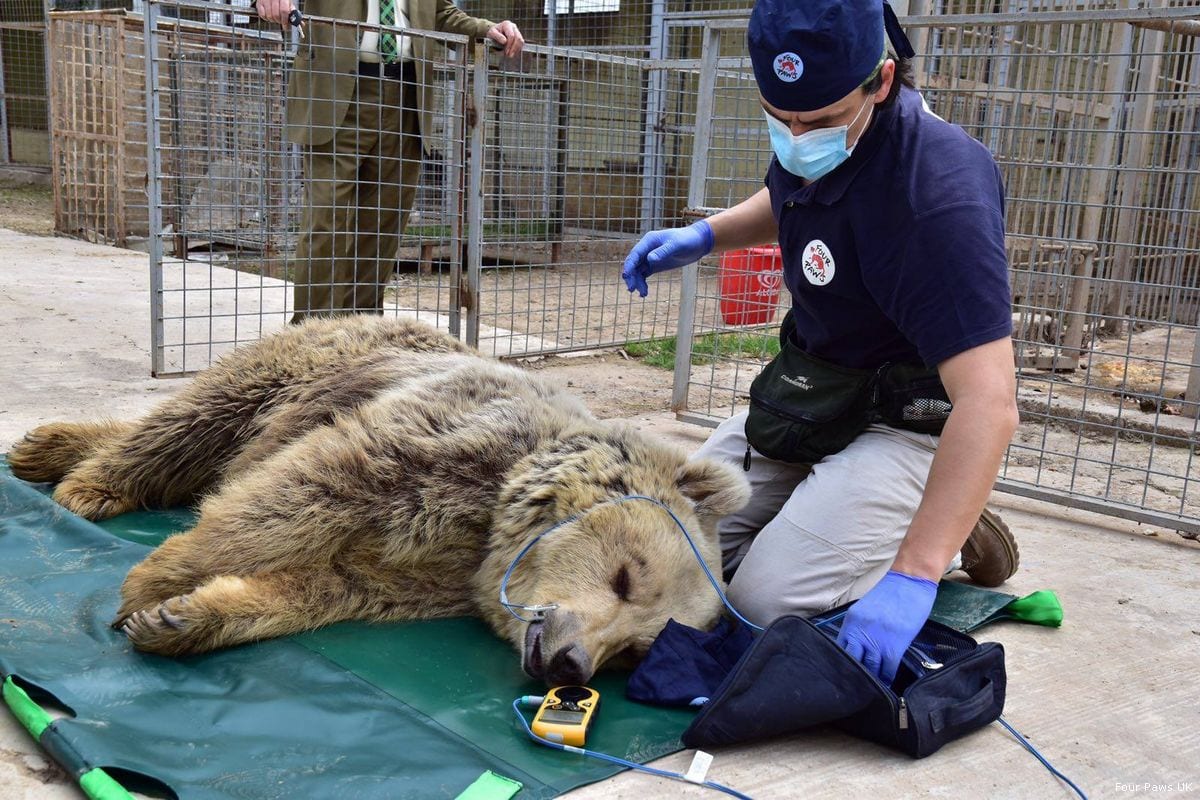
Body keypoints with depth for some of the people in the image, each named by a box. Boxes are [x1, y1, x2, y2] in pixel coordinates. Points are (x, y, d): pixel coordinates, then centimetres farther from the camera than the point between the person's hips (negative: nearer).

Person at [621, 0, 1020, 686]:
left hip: (906, 420, -8)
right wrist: (702, 236, 1)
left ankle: (954, 538, 5)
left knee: (766, 602, -18)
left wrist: (912, 577, -44)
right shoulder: (805, 139, -7)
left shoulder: (937, 193, -33)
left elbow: (989, 403, -39)